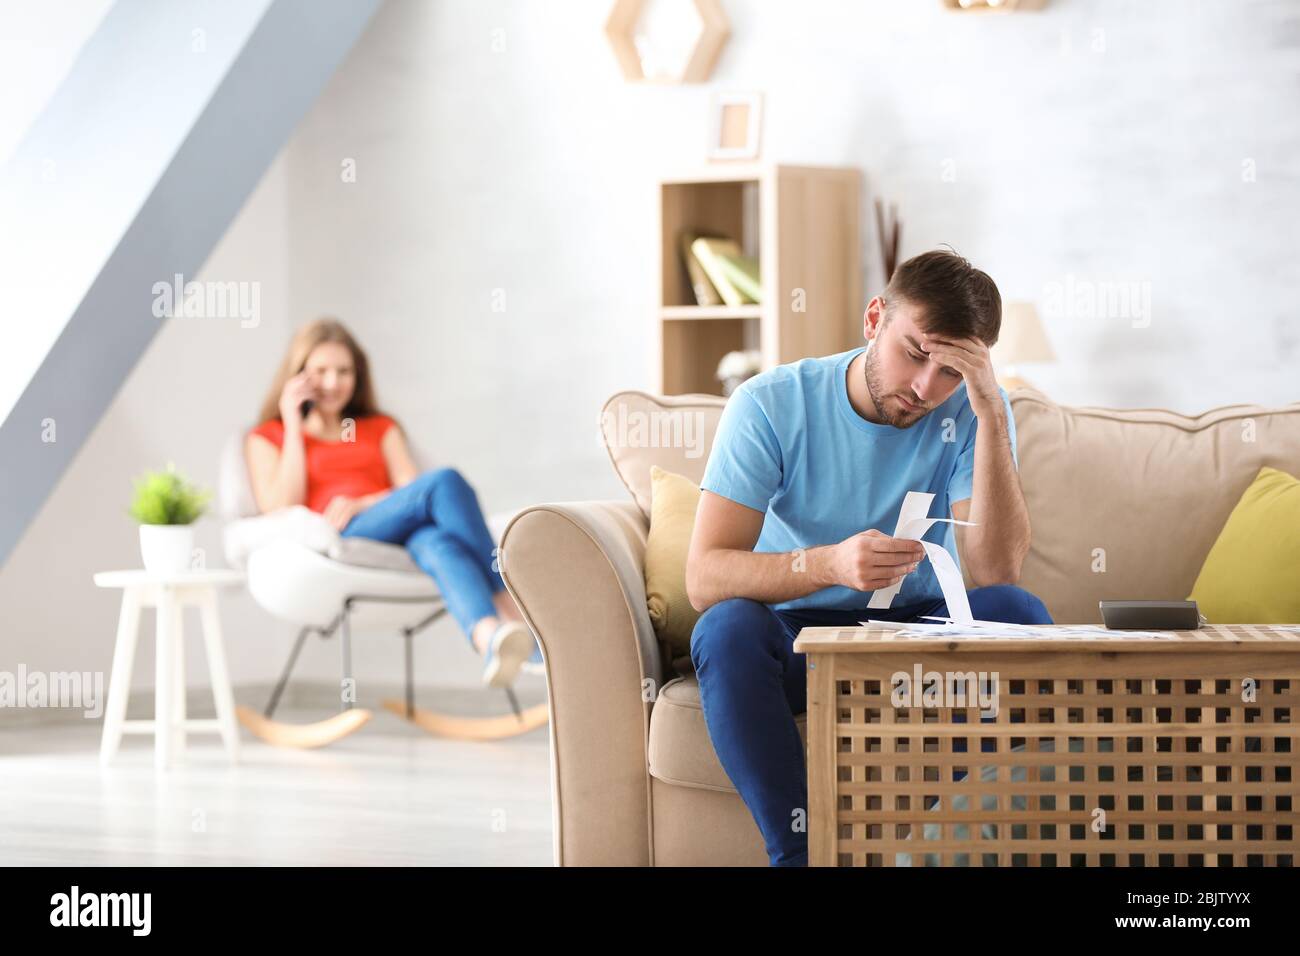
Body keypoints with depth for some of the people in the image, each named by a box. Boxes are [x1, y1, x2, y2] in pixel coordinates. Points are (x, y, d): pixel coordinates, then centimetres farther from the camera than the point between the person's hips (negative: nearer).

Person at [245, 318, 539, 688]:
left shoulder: (380, 428, 30)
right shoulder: (266, 438, 21)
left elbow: (411, 492, 11)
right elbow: (280, 512, 1)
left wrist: (359, 504, -10)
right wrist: (294, 426, 5)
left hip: (404, 543, 3)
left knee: (437, 542, -38)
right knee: (446, 483, -30)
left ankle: (492, 641, -66)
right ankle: (512, 611, -41)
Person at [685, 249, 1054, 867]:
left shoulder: (974, 412, -7)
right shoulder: (772, 405, -13)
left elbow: (996, 572, -21)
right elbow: (704, 579, -22)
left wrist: (991, 416, -27)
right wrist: (828, 564, -40)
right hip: (799, 634, -2)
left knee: (1018, 612, -28)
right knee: (727, 626, -34)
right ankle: (798, 851, -36)